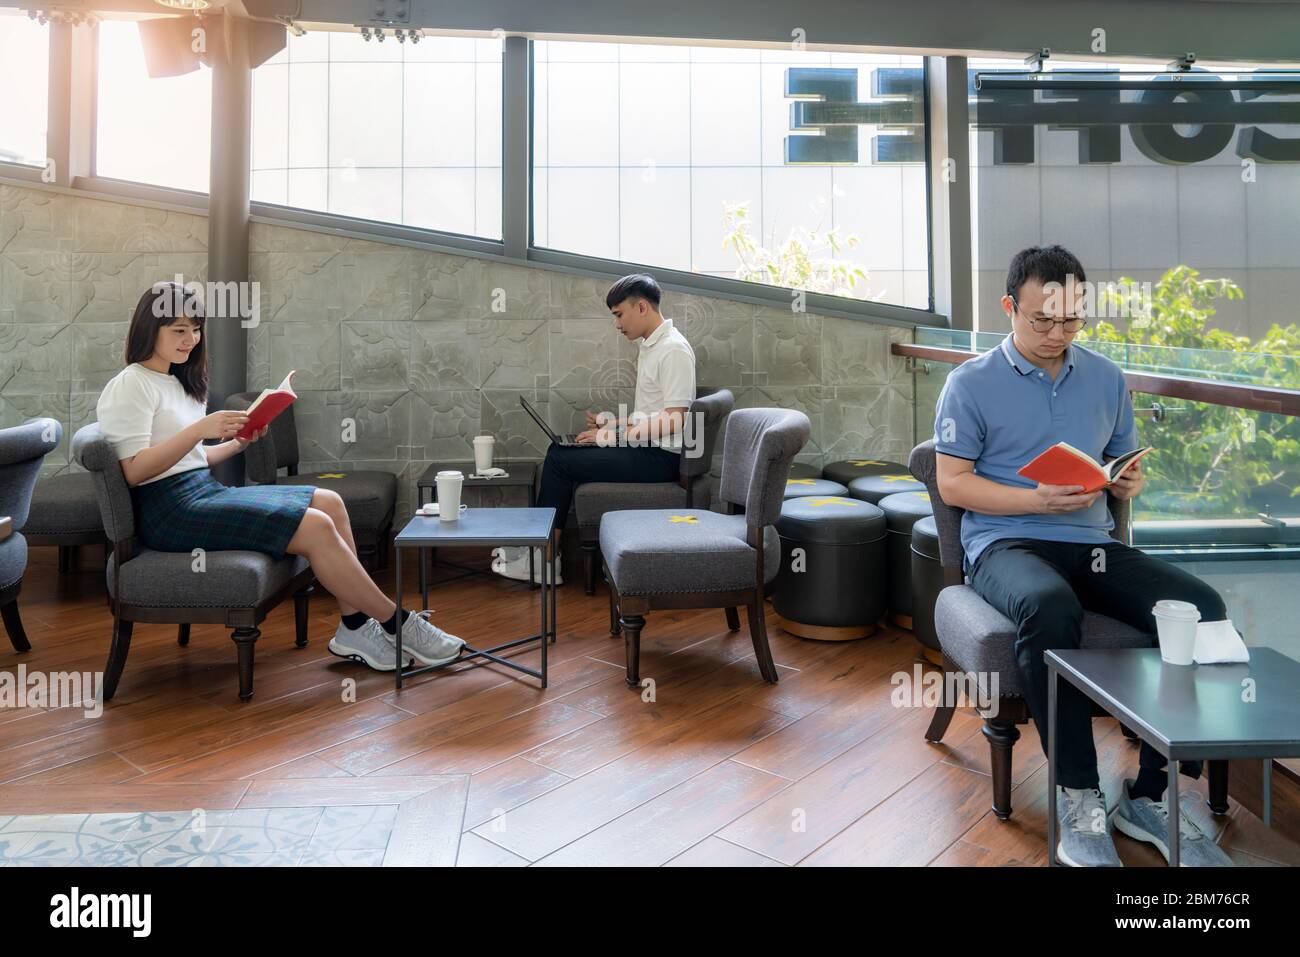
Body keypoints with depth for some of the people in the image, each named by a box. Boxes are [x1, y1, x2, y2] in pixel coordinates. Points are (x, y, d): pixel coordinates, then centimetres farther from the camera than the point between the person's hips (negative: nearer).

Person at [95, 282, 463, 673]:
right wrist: (200, 428, -24)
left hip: (205, 491, 9)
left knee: (329, 502, -7)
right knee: (315, 526, -22)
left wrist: (239, 442, 5)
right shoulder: (129, 386, -6)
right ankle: (396, 624, -11)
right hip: (171, 511, -9)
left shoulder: (177, 382, 21)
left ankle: (354, 626, -12)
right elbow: (134, 471, -16)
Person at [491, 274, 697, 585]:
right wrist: (612, 421, 8)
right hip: (644, 447, 10)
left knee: (560, 460, -11)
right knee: (560, 451, 5)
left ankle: (545, 561, -1)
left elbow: (674, 421, -22)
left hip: (660, 458, -10)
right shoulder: (649, 346, 16)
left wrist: (612, 436, -19)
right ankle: (542, 550, 4)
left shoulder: (674, 350, -16)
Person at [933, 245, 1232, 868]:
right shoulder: (971, 383, 1)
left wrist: (1129, 482, -3)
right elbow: (952, 483, -4)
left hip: (1092, 542, 5)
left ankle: (1150, 795, -10)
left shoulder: (1106, 378, 16)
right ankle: (1079, 795, -22)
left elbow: (1126, 467, 22)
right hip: (1005, 541, -5)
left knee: (1201, 607, -21)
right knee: (1050, 609, -38)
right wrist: (1039, 500, -15)